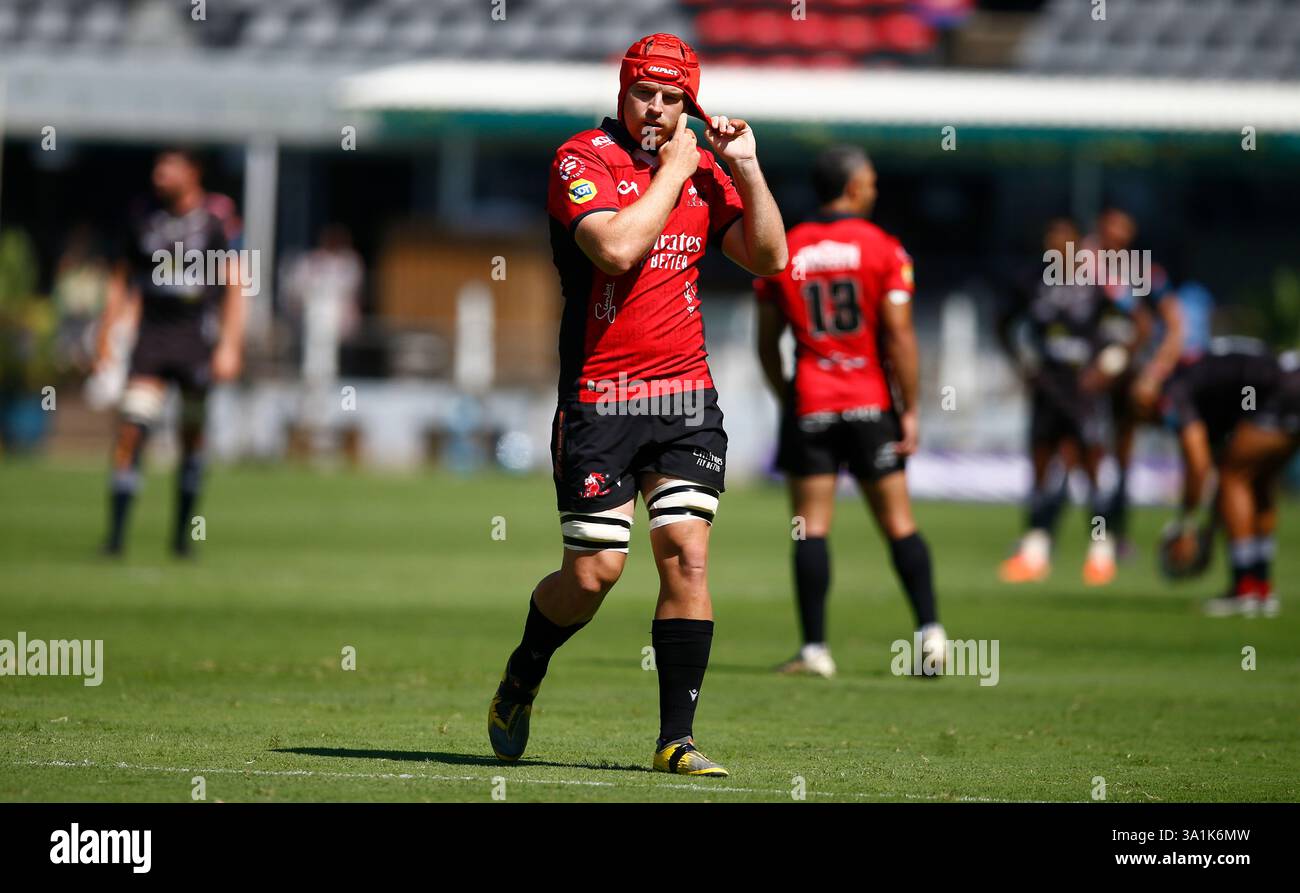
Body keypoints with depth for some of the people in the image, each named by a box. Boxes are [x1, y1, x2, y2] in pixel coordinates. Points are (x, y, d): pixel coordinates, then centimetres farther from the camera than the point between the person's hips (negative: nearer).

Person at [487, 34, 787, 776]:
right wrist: (674, 171, -13)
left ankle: (677, 740, -4)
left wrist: (746, 167, 0)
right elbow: (615, 248, -21)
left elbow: (768, 257, 8)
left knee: (688, 556, -8)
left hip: (687, 396, 4)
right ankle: (522, 679, 27)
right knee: (594, 572, -3)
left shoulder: (703, 172, 11)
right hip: (600, 400, -4)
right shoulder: (584, 159, -6)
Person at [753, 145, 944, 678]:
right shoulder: (882, 249, -5)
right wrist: (910, 410, -5)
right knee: (898, 522, 7)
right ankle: (930, 629, 0)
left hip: (809, 408, 1)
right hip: (871, 404, -1)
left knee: (811, 527, 2)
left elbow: (767, 342, 7)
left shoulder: (783, 253, 3)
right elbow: (899, 336, -9)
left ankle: (815, 648, -2)